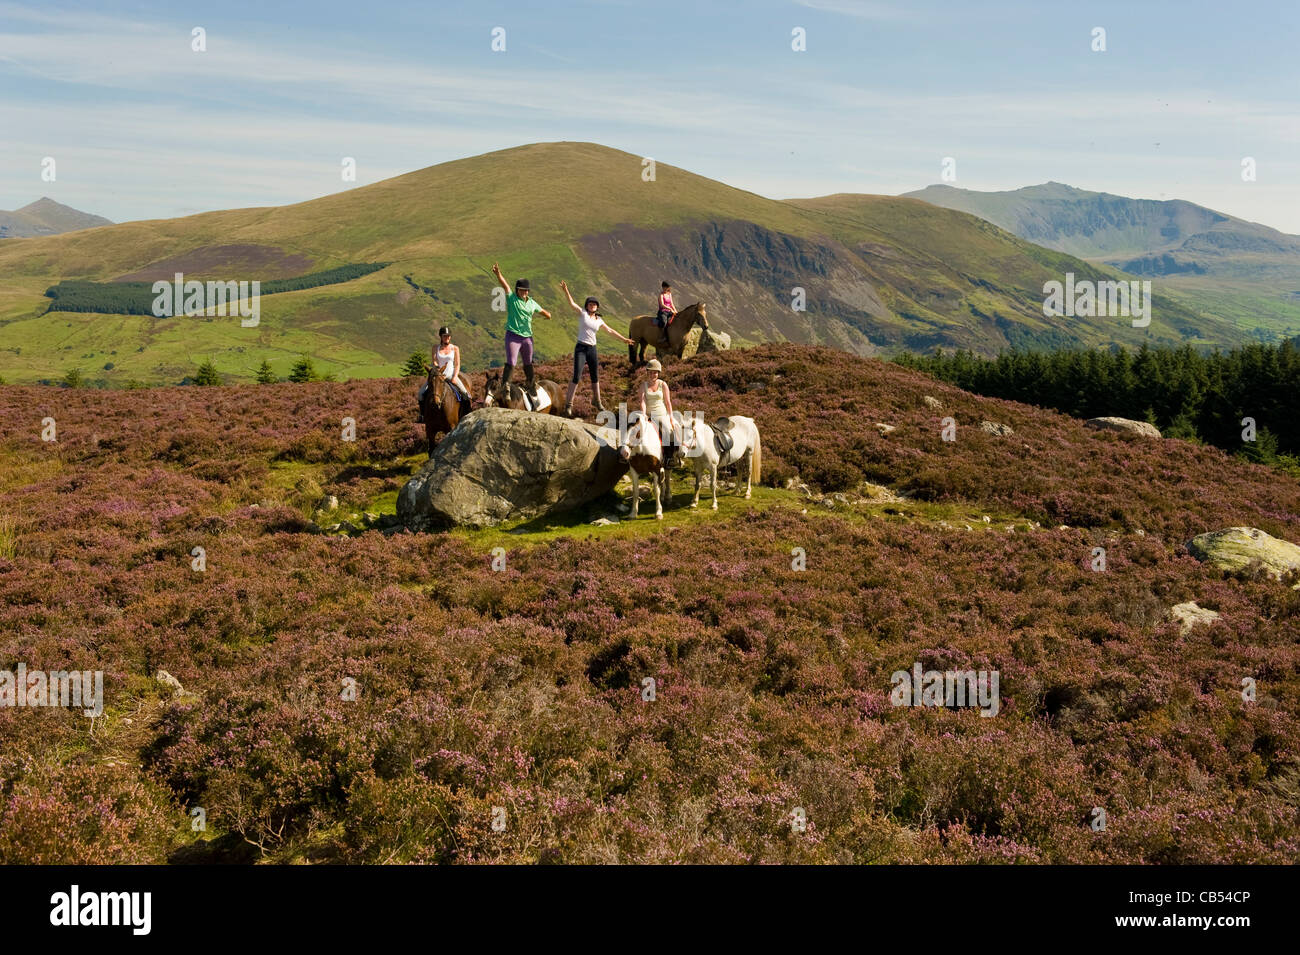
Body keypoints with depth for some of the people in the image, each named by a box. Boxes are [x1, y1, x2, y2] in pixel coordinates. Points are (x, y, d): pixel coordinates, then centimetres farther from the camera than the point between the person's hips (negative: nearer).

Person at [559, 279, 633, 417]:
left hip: (592, 349, 5)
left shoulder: (599, 320, 12)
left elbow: (610, 331, 24)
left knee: (595, 377, 14)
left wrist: (624, 339, 29)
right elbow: (572, 304, -15)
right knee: (576, 376, -13)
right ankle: (568, 404, -8)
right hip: (581, 348, -5)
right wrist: (566, 290, -31)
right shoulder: (582, 313, -1)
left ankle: (598, 403, 30)